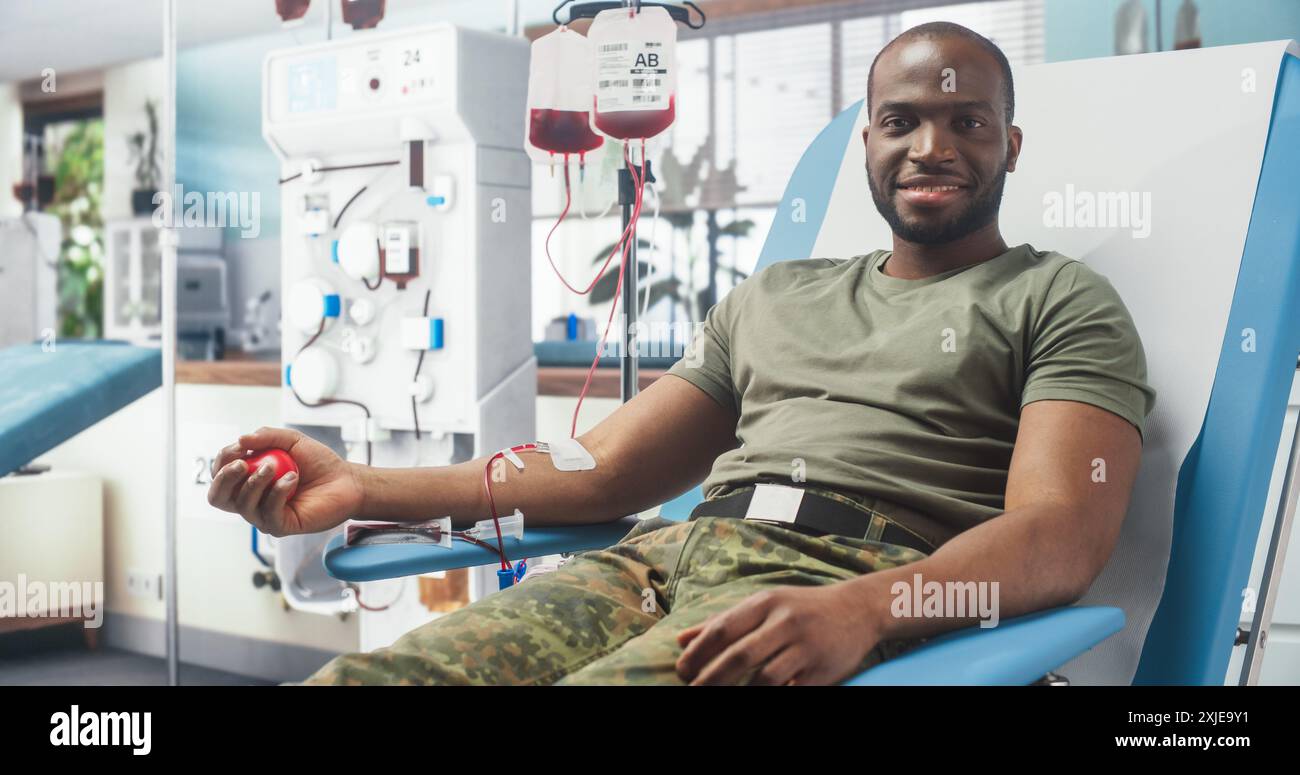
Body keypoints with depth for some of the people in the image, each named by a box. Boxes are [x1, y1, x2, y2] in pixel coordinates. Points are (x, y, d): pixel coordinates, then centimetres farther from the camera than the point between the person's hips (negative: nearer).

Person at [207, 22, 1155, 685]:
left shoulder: (1061, 303, 12)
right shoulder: (772, 296, 27)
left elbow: (1059, 533, -5)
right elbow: (604, 469, 21)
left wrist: (859, 610, -26)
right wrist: (363, 487, 10)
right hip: (663, 556, 5)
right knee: (357, 675, -22)